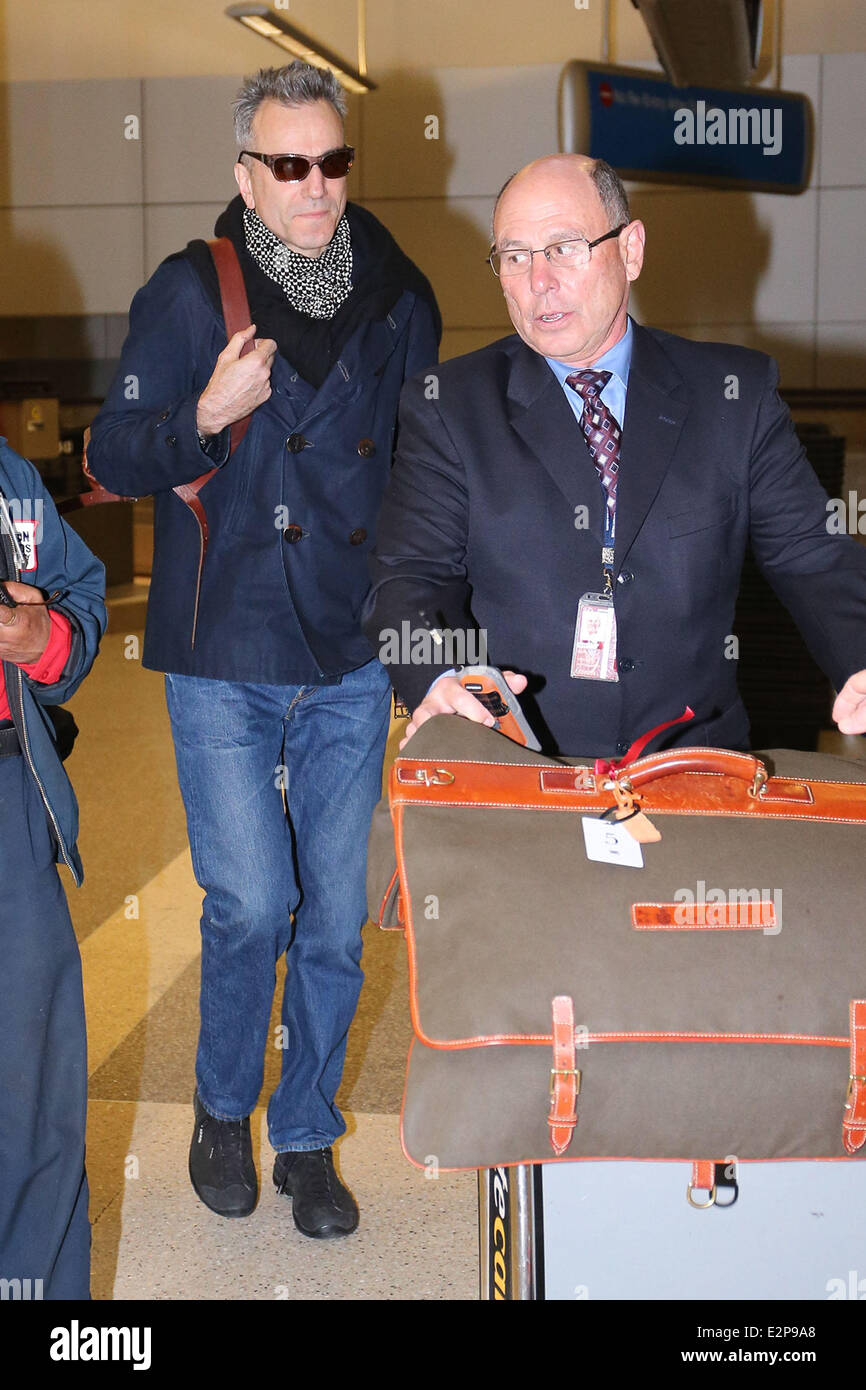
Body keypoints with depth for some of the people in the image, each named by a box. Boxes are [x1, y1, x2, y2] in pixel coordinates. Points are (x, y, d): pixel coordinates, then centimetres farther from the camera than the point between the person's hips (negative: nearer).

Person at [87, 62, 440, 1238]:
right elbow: (112, 459, -2)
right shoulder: (190, 293, -3)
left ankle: (307, 1138, 27)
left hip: (352, 660, 3)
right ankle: (223, 1108, 23)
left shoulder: (400, 298, 5)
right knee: (252, 903, -6)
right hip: (224, 662, -2)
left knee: (335, 917, 8)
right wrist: (204, 419, -21)